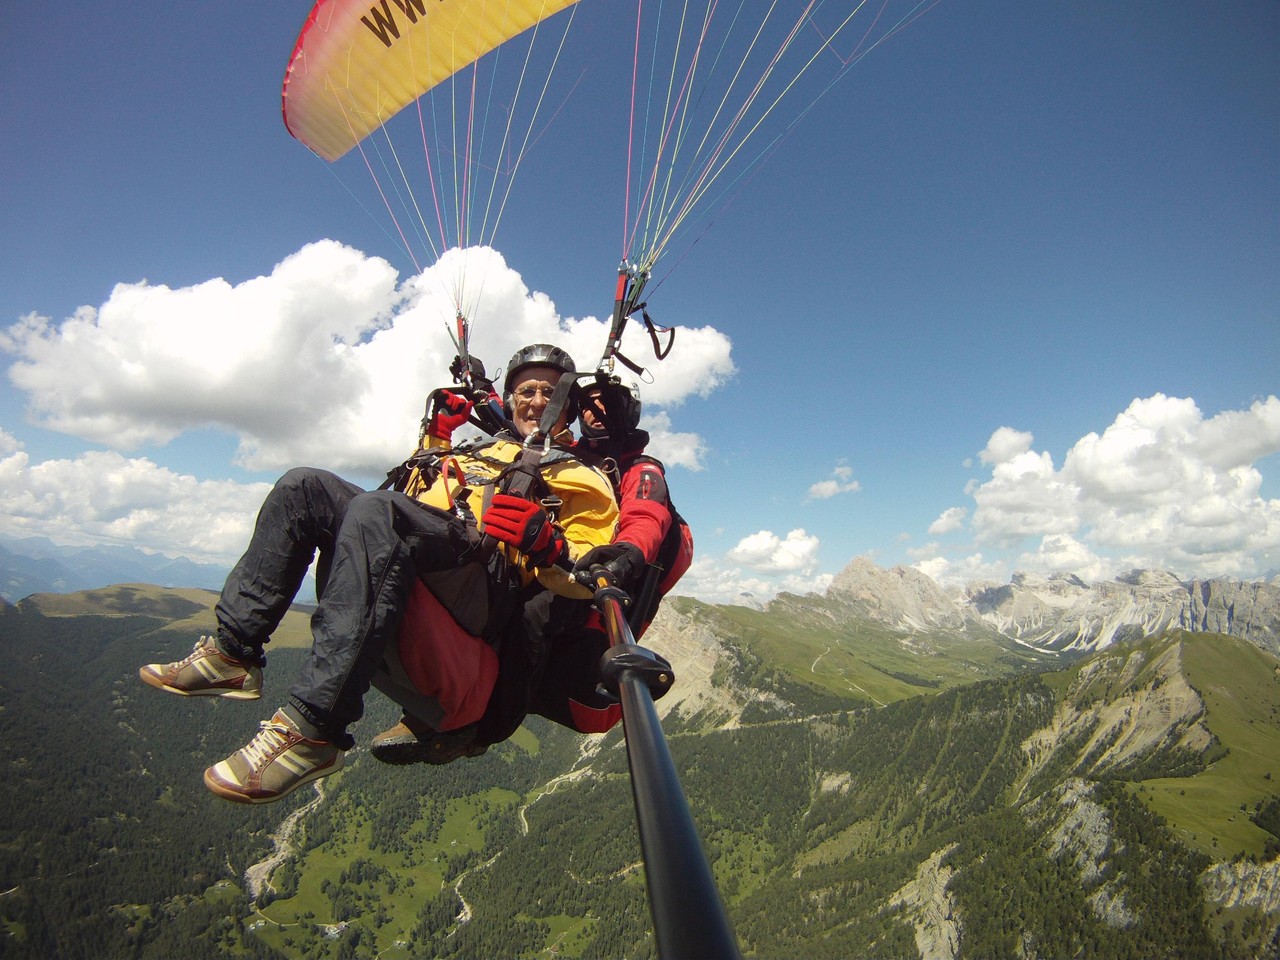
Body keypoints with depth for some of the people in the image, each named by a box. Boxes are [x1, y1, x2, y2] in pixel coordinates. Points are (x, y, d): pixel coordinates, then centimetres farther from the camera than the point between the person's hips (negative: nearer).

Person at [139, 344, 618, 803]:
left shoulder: (580, 476, 15)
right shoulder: (482, 449, 36)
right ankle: (232, 652, -13)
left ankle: (310, 729, -39)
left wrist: (544, 544, -21)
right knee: (304, 485, -7)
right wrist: (435, 436, 33)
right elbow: (412, 495, 45)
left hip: (483, 590, -7)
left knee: (375, 510, -35)